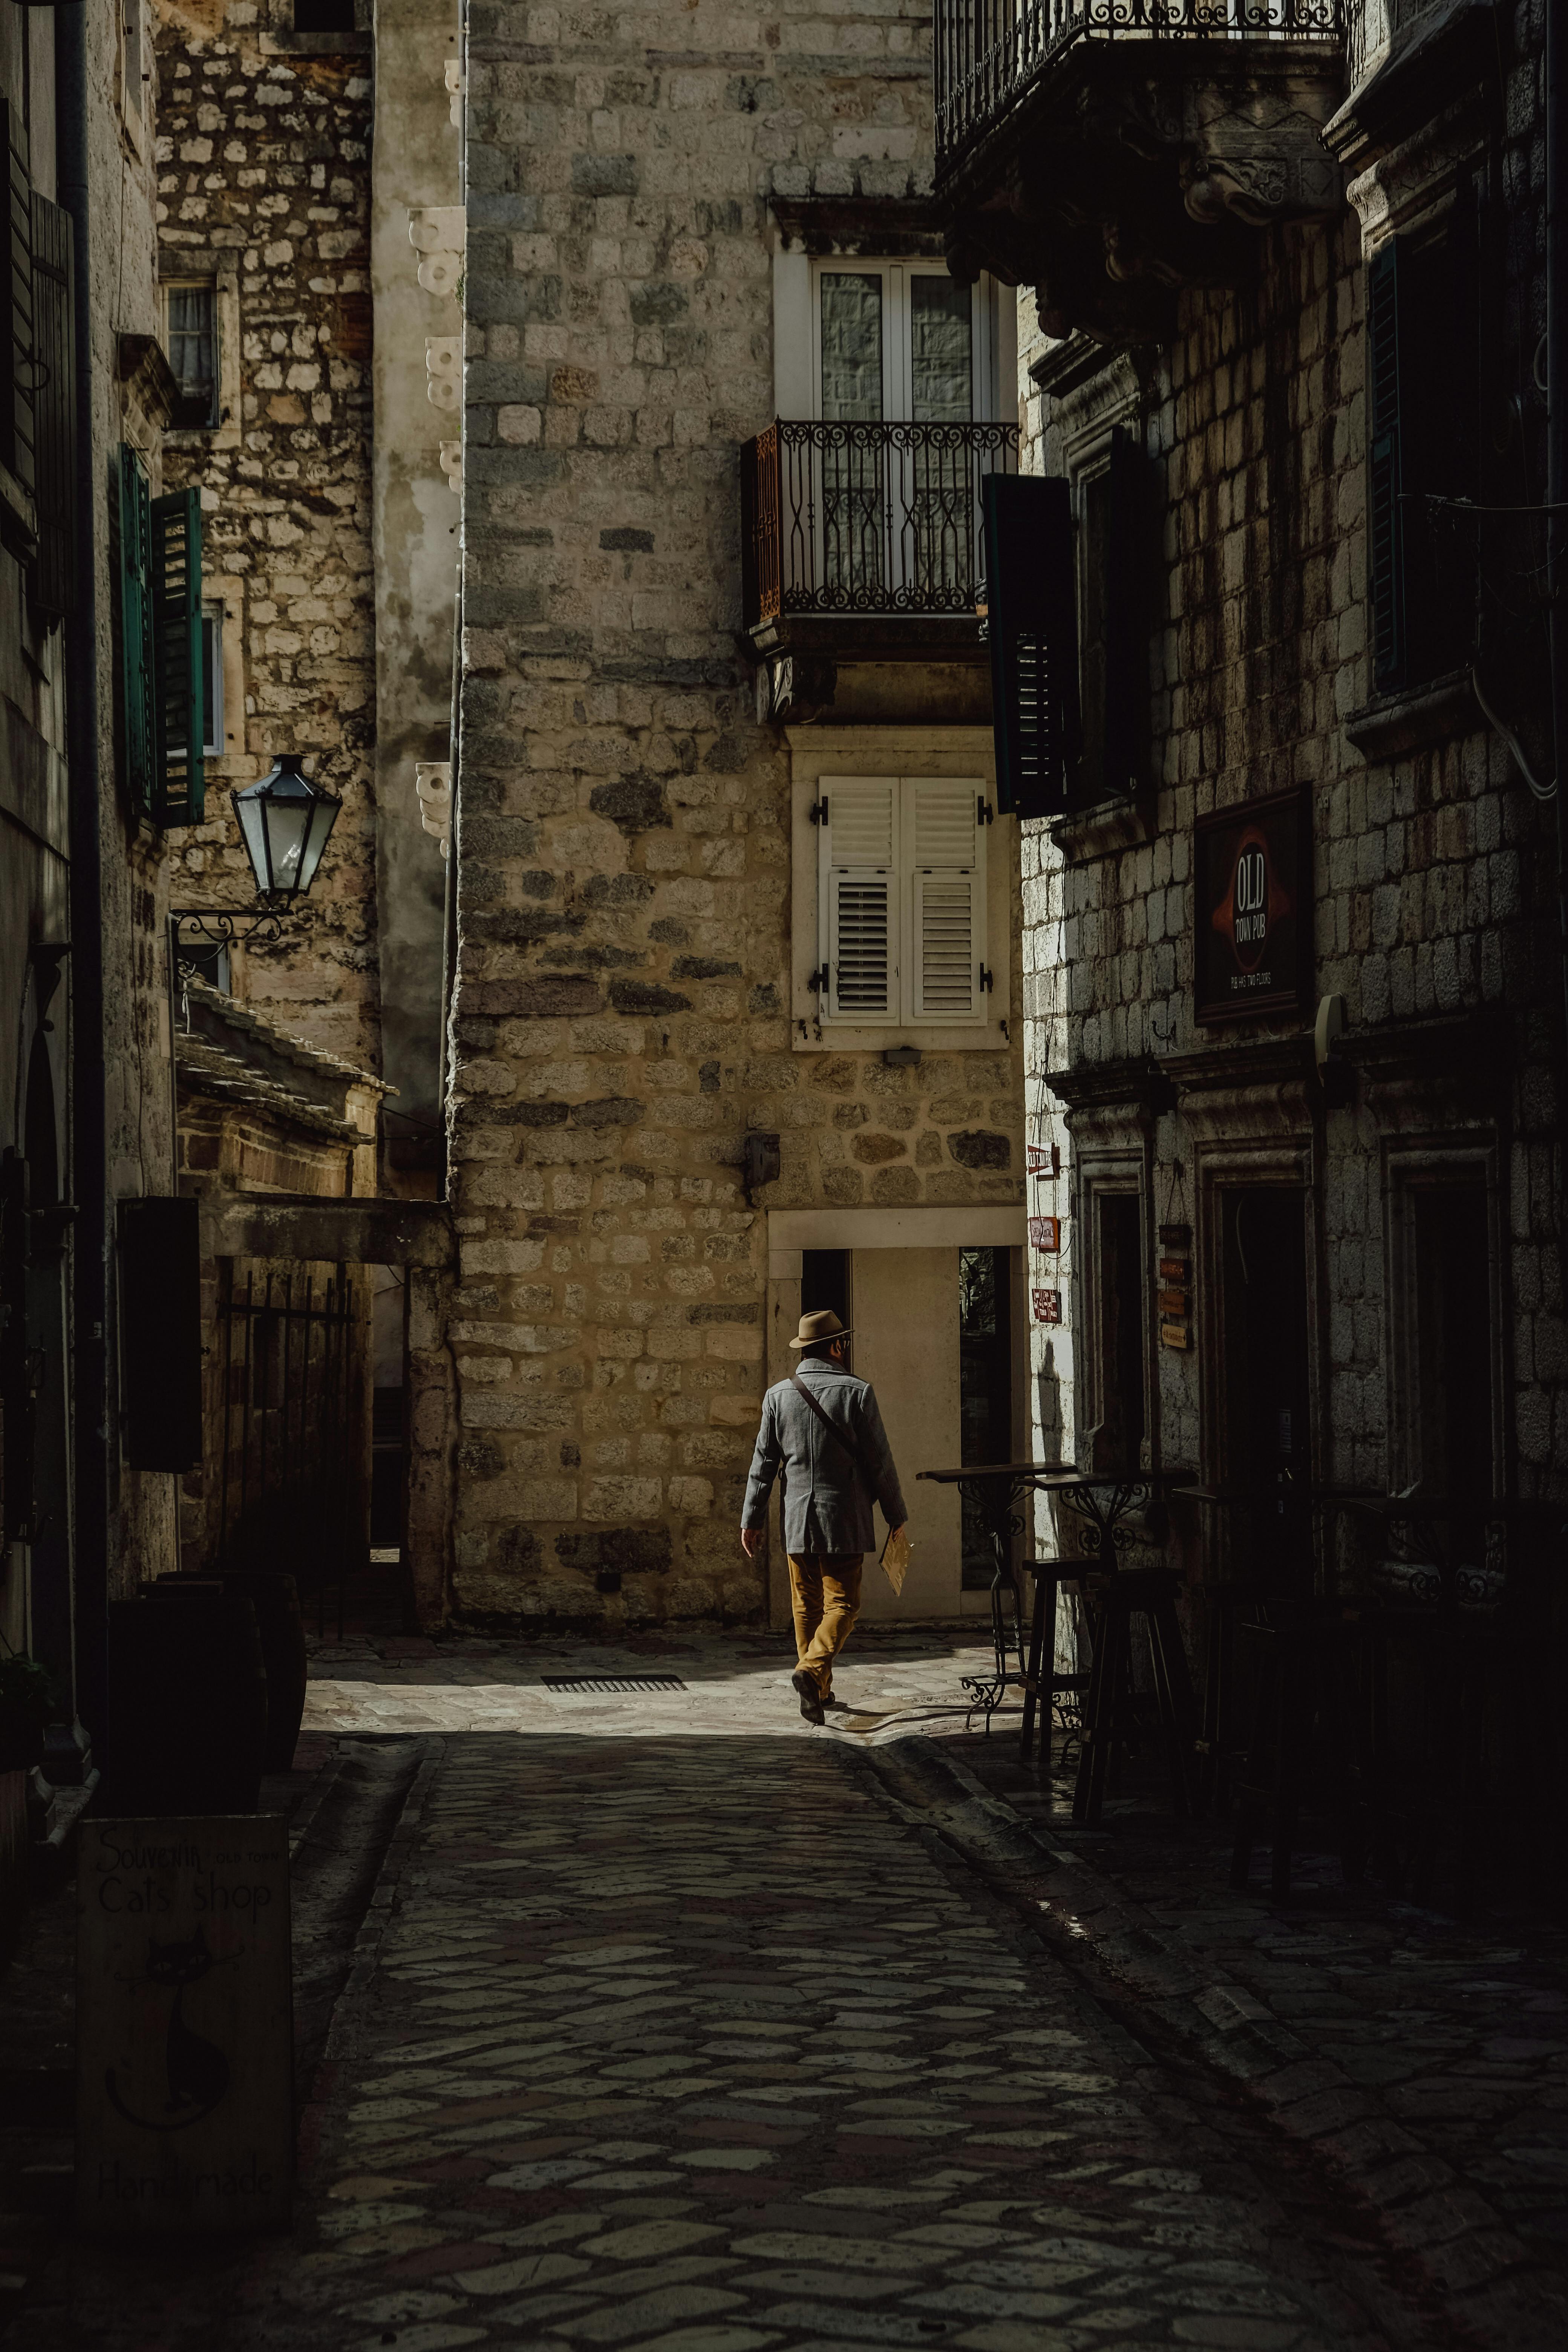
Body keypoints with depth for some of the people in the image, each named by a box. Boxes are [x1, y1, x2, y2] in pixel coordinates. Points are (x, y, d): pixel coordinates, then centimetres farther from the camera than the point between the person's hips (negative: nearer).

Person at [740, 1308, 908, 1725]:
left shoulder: (778, 1396, 2)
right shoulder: (857, 1393, -7)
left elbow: (763, 1463, 5)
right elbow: (880, 1461, -4)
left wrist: (752, 1520, 11)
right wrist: (896, 1515, 6)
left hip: (798, 1519, 3)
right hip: (845, 1519, -3)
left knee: (807, 1606, 13)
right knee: (842, 1603, -1)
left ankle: (821, 1691, 17)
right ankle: (811, 1671, -22)